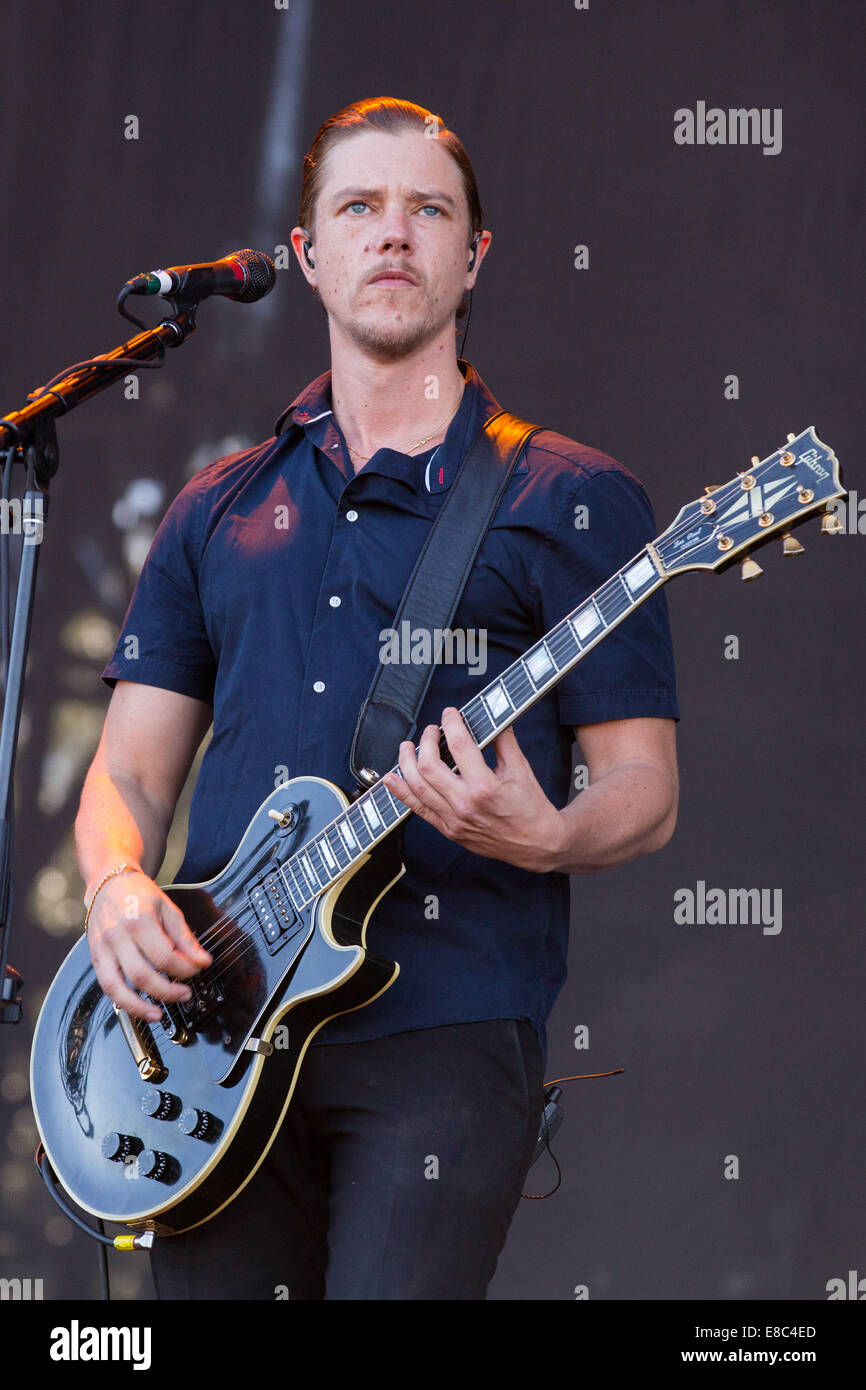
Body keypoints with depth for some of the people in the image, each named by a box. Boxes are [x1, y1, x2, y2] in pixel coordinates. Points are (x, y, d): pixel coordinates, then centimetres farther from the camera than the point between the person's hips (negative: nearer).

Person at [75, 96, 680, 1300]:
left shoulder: (569, 501, 5)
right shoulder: (218, 512, 18)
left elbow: (645, 794, 2)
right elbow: (130, 772, 17)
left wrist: (543, 839, -20)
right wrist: (117, 888, -5)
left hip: (446, 1032, -4)